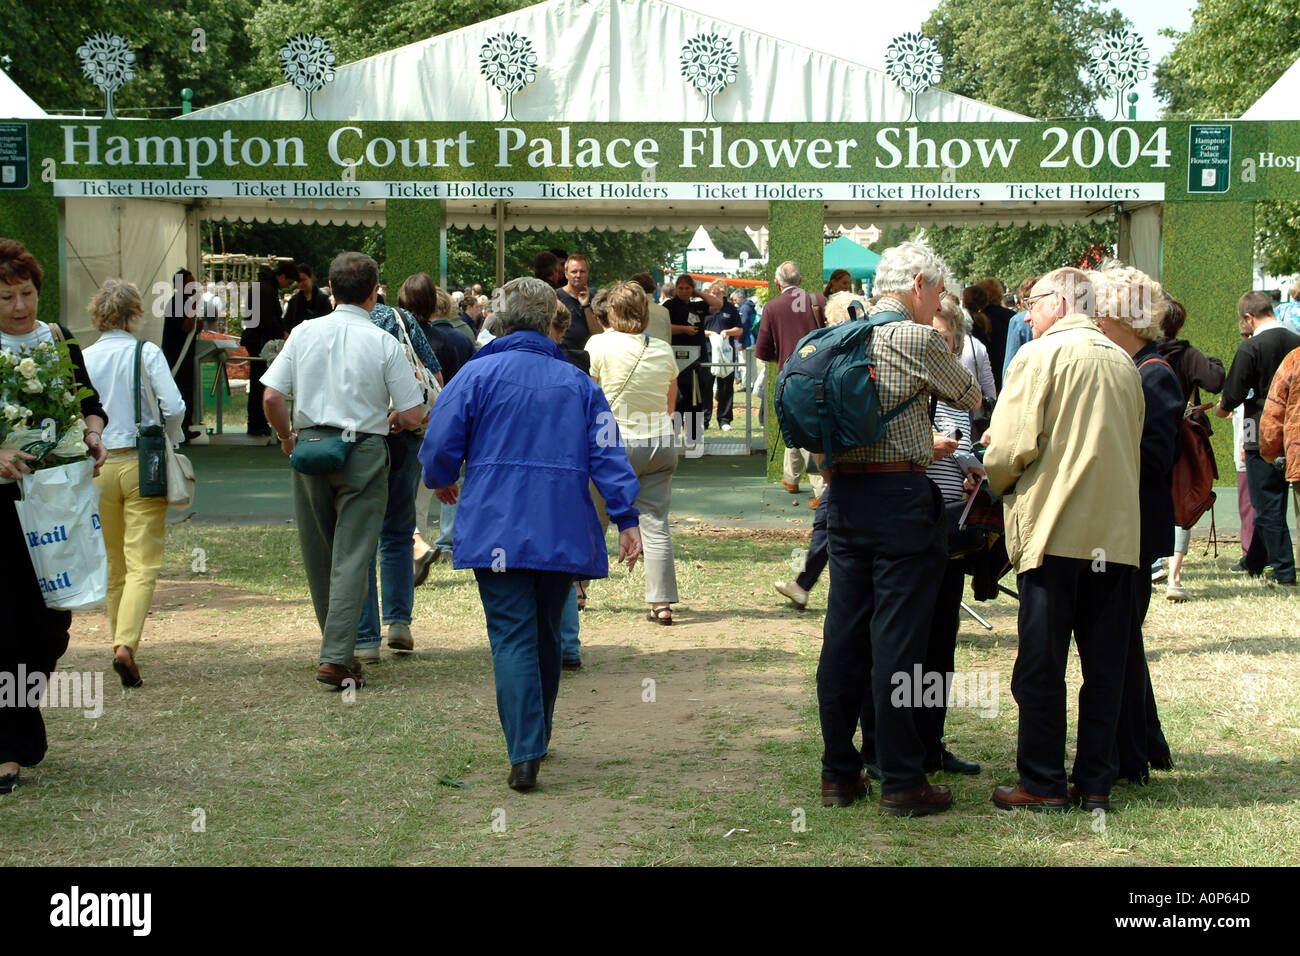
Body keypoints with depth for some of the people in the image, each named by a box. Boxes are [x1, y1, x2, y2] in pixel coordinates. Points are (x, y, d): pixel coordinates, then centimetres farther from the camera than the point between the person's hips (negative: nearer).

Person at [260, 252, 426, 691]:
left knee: (318, 556, 16)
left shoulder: (305, 333, 1)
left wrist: (288, 438, 13)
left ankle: (338, 649, 27)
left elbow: (272, 397, -3)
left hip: (310, 445, 3)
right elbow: (413, 414, -5)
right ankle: (337, 657, -8)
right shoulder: (383, 343, -6)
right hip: (363, 452, -3)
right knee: (352, 556, -1)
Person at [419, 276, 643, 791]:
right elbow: (607, 455, 3)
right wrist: (627, 520, 2)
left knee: (513, 638, -7)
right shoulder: (578, 382, 10)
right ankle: (537, 738, 30)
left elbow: (440, 443, -3)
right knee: (546, 635, 18)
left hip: (498, 531, -4)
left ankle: (525, 755, -18)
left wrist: (440, 480, 19)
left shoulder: (479, 373, -1)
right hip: (563, 531, 4)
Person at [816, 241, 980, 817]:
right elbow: (969, 398, 5)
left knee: (844, 635, 10)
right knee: (897, 640, -3)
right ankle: (901, 781, 2)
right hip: (901, 498, -7)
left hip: (844, 497, 7)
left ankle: (838, 773, 16)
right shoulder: (917, 339, -9)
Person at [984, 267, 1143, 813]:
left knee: (1041, 664, 2)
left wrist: (998, 481, 6)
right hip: (1117, 530, 6)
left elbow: (1013, 445, -13)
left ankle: (1043, 784, 6)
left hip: (1055, 528, -6)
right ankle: (1096, 783, 13)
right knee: (1105, 664, 9)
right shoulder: (1124, 363, 14)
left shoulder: (1040, 355, -6)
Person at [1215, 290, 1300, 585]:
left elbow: (1233, 395, -11)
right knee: (1271, 502, 16)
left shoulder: (1250, 348, -15)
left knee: (1268, 505, 1)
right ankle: (1254, 562, 28)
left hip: (1262, 437, -6)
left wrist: (1221, 409, 10)